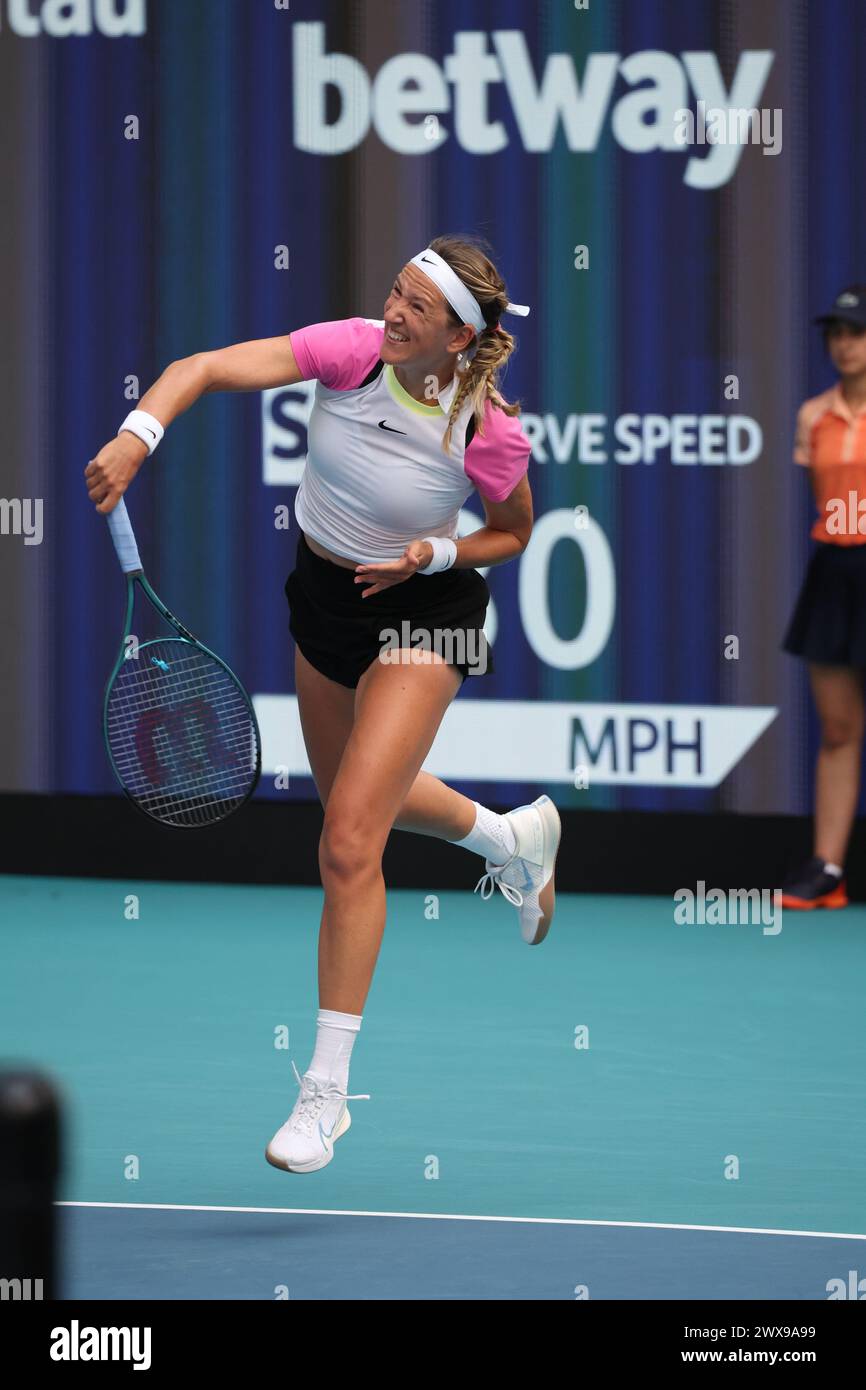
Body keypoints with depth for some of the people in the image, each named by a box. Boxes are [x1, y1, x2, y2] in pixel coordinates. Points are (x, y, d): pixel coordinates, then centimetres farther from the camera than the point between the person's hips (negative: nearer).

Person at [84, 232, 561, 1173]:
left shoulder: (491, 437, -25)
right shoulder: (351, 350, -21)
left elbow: (514, 533, -3)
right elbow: (207, 367, -28)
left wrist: (436, 552, -22)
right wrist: (138, 434, -46)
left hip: (420, 615, -5)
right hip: (322, 595, 5)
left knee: (348, 840, -15)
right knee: (363, 797, 27)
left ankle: (327, 1091, -7)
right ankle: (514, 838, 59)